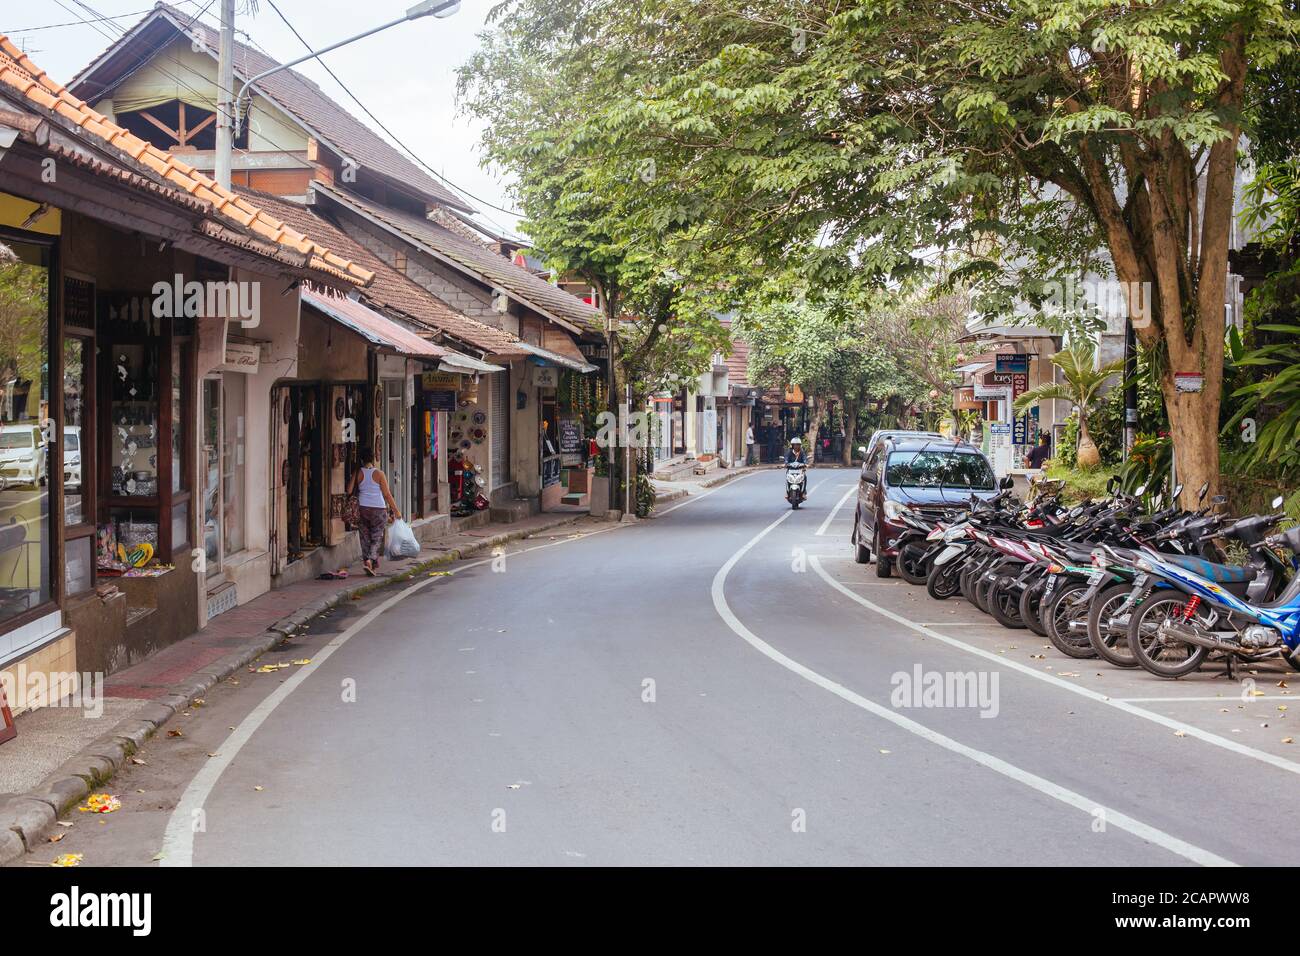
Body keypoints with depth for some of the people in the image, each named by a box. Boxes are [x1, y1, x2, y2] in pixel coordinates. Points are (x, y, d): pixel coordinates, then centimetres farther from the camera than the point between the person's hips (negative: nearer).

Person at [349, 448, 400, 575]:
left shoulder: (358, 474, 0)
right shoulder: (379, 474, -6)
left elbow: (349, 491, -3)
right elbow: (387, 494, -6)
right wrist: (396, 510, 0)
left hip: (362, 508, 3)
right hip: (378, 509, -3)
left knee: (365, 537, 12)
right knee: (377, 538, 3)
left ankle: (368, 562, 12)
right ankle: (370, 560, -17)